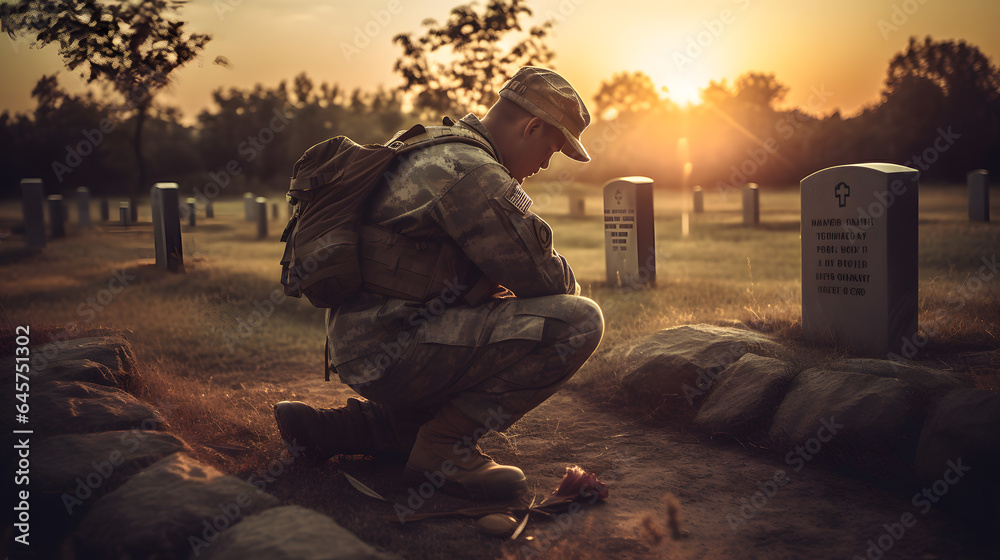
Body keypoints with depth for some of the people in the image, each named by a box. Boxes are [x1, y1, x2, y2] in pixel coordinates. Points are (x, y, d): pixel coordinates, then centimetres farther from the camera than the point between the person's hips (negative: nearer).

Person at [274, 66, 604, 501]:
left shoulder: (437, 151, 18)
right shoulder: (472, 172, -16)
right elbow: (538, 276, -16)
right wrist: (567, 284, 5)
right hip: (390, 350, -11)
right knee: (578, 322, -18)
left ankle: (329, 429, 22)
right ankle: (442, 447, -10)